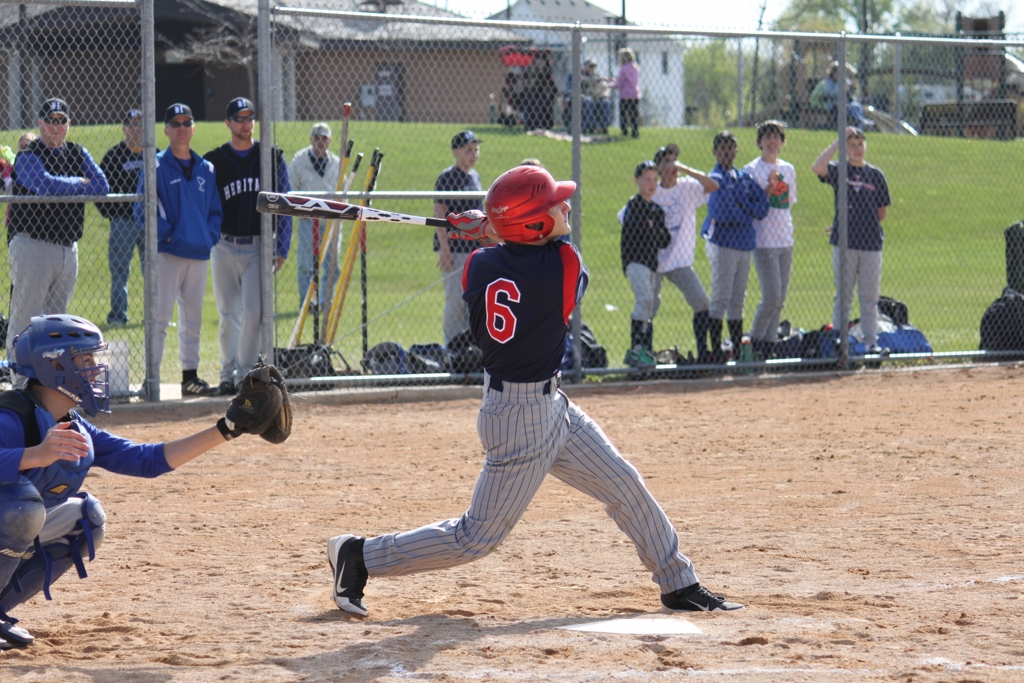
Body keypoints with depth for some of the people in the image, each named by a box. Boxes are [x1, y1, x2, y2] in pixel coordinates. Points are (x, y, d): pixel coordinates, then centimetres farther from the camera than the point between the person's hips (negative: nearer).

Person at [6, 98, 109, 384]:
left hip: (68, 249, 7)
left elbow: (102, 187, 4)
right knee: (25, 318, -8)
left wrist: (62, 187, -5)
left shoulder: (78, 154, 14)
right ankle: (19, 380, -9)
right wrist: (79, 184, -6)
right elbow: (45, 184, -22)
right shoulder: (28, 156, -6)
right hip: (32, 245, -7)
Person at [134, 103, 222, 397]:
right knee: (160, 317, -10)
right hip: (167, 253, -6)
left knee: (193, 319, 12)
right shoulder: (156, 166, -3)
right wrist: (166, 234, -14)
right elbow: (143, 210, -8)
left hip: (199, 255, 6)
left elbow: (216, 210, 18)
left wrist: (210, 237, 3)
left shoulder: (206, 169, 13)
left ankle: (190, 377, 19)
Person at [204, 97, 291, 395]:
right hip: (224, 248, 1)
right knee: (228, 315, 6)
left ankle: (245, 373, -2)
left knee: (253, 312, -11)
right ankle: (228, 373, 16)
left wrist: (281, 249, -1)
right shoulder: (213, 160, 4)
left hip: (259, 248, -1)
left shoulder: (271, 157, 4)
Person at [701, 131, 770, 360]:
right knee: (720, 299, -8)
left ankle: (738, 349, 16)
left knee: (737, 302, 12)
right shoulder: (716, 178, -7)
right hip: (723, 244, -7)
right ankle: (716, 351, -7)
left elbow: (762, 207, 6)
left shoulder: (744, 178, 14)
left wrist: (740, 207, -9)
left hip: (745, 244, 7)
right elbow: (721, 213, -20)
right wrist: (747, 213, -6)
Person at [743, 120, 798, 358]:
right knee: (772, 296, -13)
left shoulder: (788, 169, 13)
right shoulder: (752, 170, -4)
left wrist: (788, 230, 10)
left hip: (786, 241, 6)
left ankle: (769, 344, 11)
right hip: (764, 241, -6)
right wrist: (770, 187, -19)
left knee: (780, 299, 5)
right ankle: (755, 341, 2)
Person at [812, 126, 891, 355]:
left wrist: (866, 225, 2)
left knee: (870, 297, 3)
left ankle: (871, 342, 6)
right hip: (844, 244, -2)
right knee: (843, 296, 3)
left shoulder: (875, 174, 8)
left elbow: (881, 213, 13)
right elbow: (818, 167, -20)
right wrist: (838, 141, -18)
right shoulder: (838, 171, 3)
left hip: (871, 244, 2)